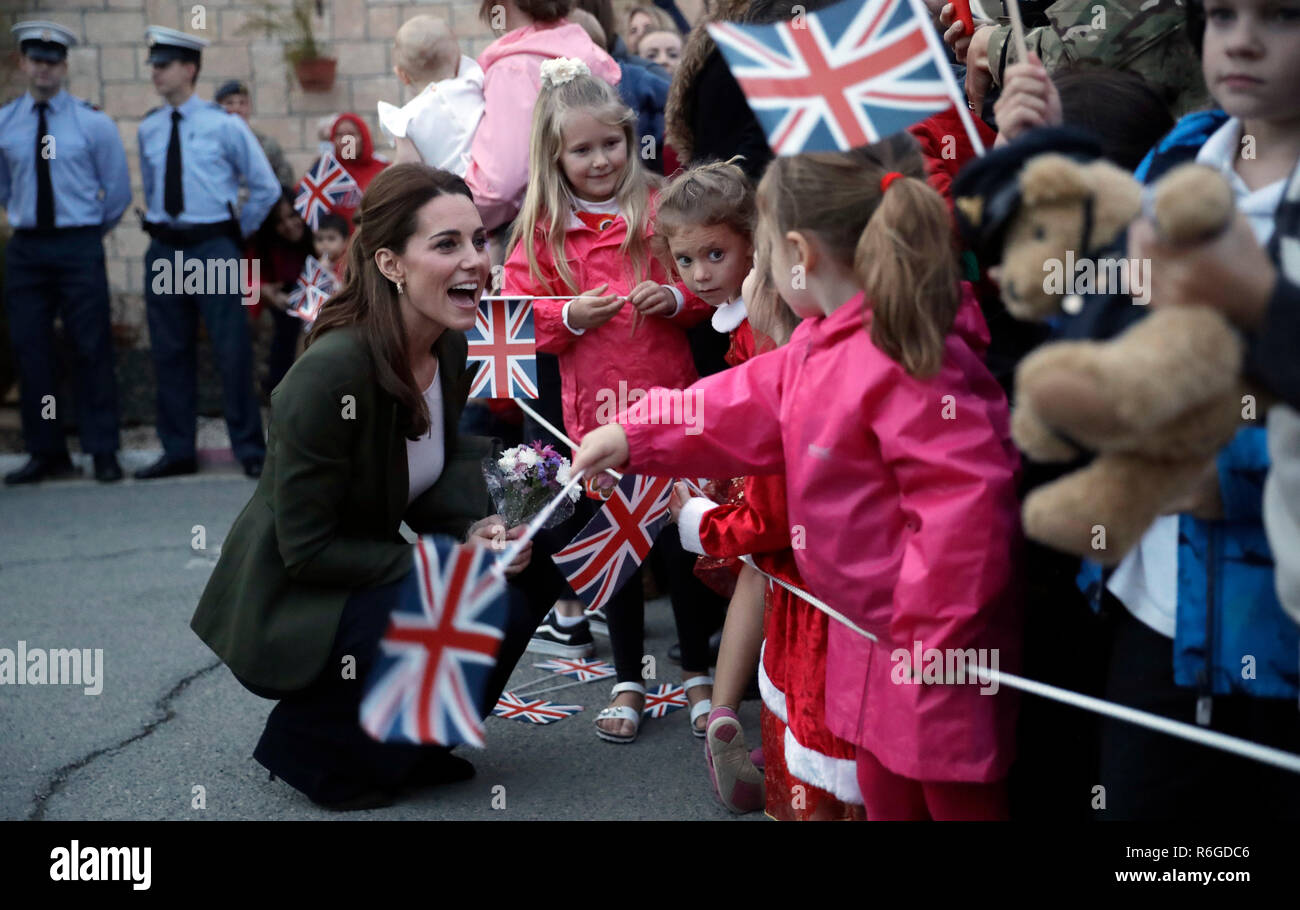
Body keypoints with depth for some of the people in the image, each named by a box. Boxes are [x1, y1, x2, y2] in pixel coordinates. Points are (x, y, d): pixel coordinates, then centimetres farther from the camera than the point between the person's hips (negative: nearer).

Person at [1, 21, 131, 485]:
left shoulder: (93, 123, -1)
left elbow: (118, 191, 5)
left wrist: (89, 232, 10)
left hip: (79, 246, -2)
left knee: (92, 350, -2)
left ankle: (103, 451, 6)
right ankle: (45, 453, 13)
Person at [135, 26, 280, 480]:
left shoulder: (224, 125, -4)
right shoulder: (149, 129, 7)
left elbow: (266, 187, 3)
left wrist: (239, 232, 4)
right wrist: (161, 223, 13)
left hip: (213, 247, -4)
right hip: (164, 249, 4)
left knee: (232, 349, -3)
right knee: (170, 352, 7)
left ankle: (250, 449, 6)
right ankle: (177, 451, 16)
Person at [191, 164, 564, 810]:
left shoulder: (448, 350, -2)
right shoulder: (332, 370, -28)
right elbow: (305, 549, -23)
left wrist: (475, 533, -13)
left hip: (364, 578, 8)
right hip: (287, 606, -8)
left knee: (522, 581, -10)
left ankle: (400, 745, 10)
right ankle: (310, 743, -3)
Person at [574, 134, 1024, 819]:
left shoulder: (905, 363, -29)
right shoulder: (825, 342, 5)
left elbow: (963, 502, -33)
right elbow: (749, 404, 18)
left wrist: (928, 633, -26)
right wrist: (634, 434, 19)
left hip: (939, 654, -10)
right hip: (874, 635, 10)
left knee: (959, 800, 7)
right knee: (883, 791, 24)